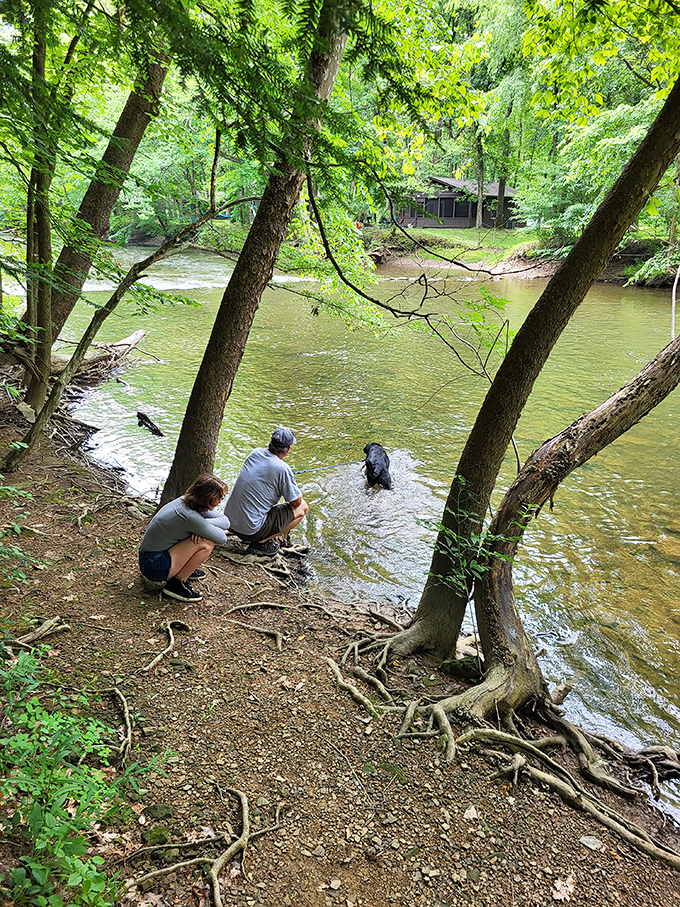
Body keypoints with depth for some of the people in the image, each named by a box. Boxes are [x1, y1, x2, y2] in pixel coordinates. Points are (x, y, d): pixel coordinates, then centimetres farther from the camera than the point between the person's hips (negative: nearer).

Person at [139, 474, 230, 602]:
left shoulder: (185, 501, -3)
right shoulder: (190, 516, -30)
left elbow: (225, 522, 0)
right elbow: (222, 538, -19)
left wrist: (201, 525, -17)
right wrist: (202, 526, -5)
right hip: (154, 566, -9)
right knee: (207, 543, -21)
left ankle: (184, 568, 18)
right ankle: (177, 583, -6)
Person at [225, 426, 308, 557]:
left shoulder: (255, 453, 2)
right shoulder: (283, 469, -18)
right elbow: (296, 502, -5)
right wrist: (297, 491, 15)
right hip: (251, 530, -7)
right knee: (302, 507, 6)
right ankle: (263, 542, 0)